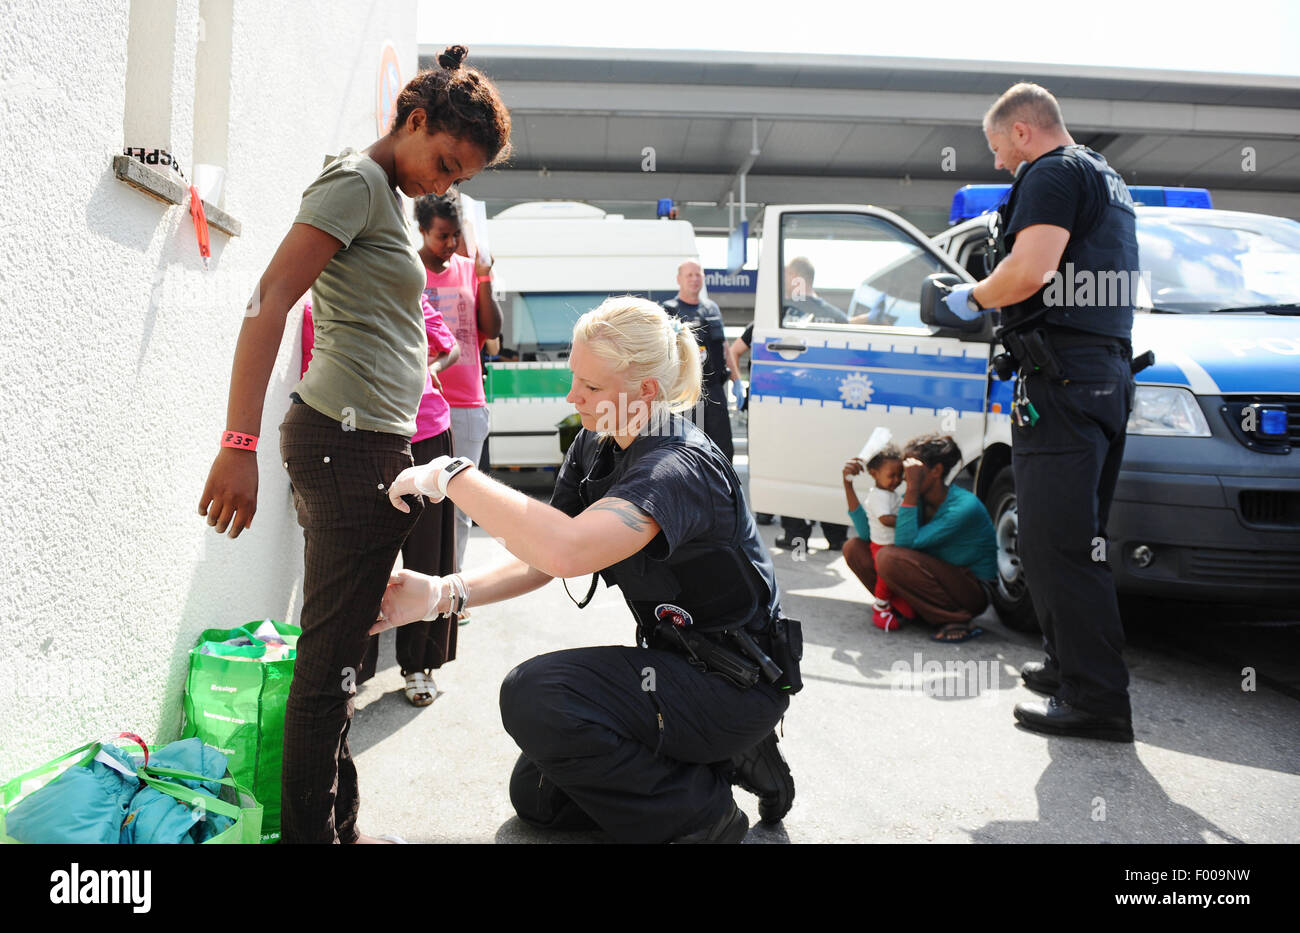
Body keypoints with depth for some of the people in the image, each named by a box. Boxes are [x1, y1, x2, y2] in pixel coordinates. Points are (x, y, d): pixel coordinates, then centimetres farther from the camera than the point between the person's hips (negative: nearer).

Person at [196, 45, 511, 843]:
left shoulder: (388, 197, 21)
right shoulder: (358, 180, -7)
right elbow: (269, 303, -18)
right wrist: (240, 442, -25)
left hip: (372, 444, 10)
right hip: (348, 440, -10)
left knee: (338, 648, 14)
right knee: (330, 656, -3)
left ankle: (338, 824, 27)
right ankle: (311, 831, 10)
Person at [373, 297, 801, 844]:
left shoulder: (679, 468, -29)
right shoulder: (595, 445, 0)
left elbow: (564, 550, -47)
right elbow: (540, 560, 0)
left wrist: (452, 476, -36)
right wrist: (442, 594, -15)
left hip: (733, 685, -9)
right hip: (677, 663, 9)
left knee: (535, 695, -26)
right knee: (536, 796, 14)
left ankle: (701, 810, -6)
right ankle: (724, 759, 16)